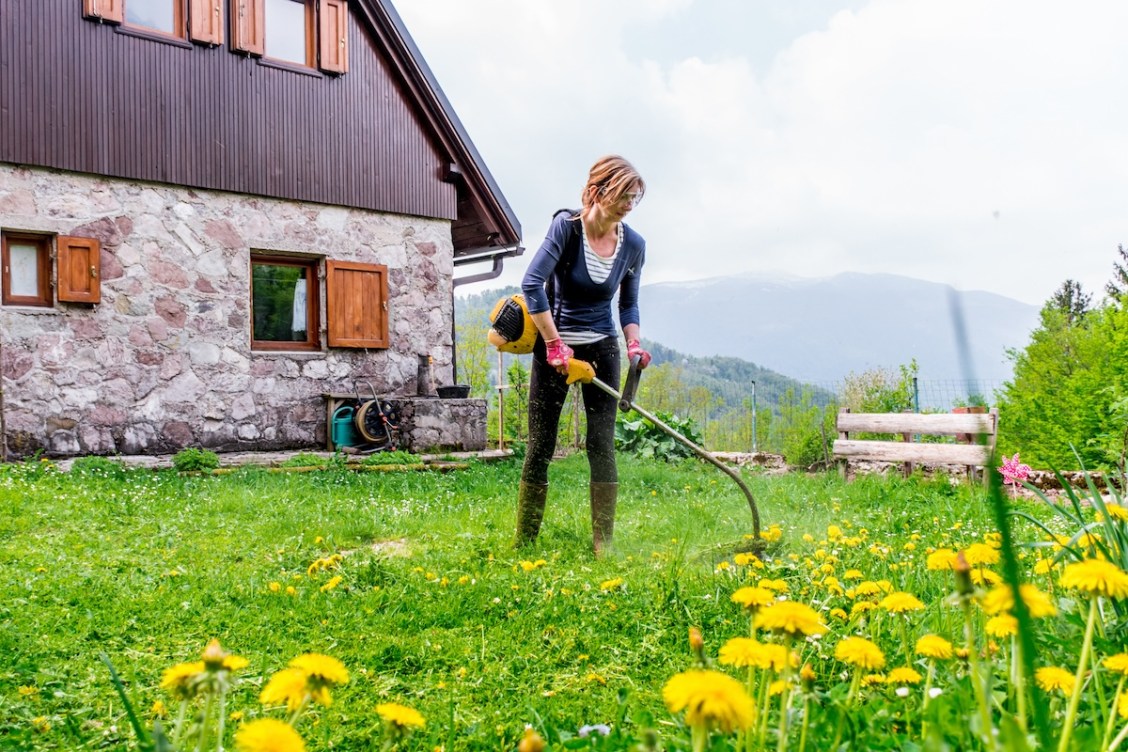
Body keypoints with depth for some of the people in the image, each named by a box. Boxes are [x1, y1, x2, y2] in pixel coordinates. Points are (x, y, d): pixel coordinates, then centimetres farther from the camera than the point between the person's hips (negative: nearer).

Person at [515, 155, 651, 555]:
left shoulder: (633, 245, -3)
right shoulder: (567, 226, -16)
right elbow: (532, 283, -21)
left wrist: (635, 344, -7)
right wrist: (554, 345, -20)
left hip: (601, 349, 3)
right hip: (554, 346, -3)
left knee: (602, 445, -2)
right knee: (539, 446, 1)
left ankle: (603, 544, 6)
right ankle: (524, 544, 12)